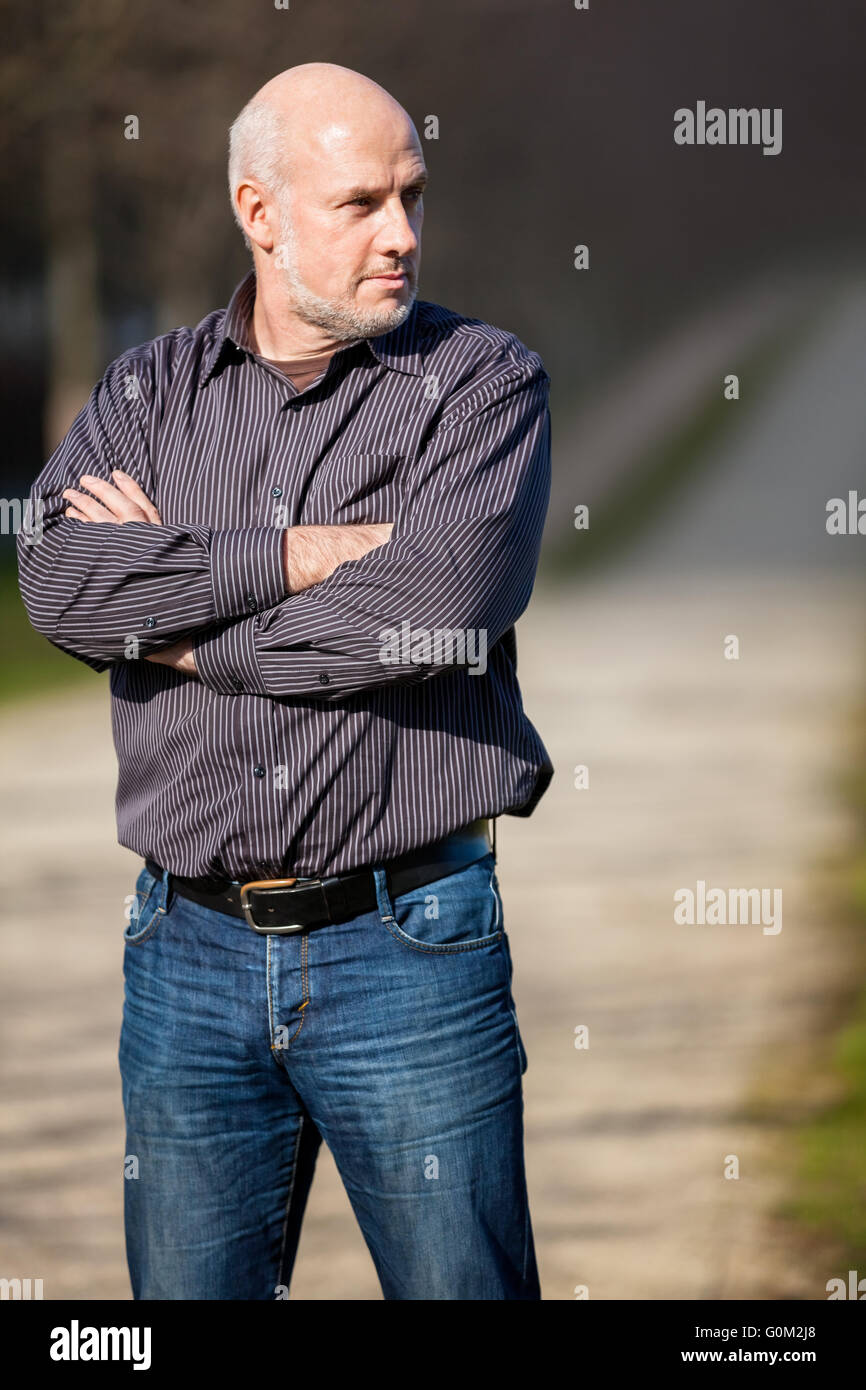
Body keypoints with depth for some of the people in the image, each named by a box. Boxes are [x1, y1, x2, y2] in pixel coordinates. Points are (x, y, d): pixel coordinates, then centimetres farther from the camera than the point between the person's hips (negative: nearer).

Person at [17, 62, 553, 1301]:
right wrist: (312, 553, -15)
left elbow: (438, 605, -18)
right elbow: (60, 584, -10)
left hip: (410, 950, -3)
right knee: (189, 1289, 10)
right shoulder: (148, 390, 9)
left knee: (463, 1286, 3)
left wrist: (177, 626, -7)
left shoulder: (485, 379, 0)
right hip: (190, 951, 3)